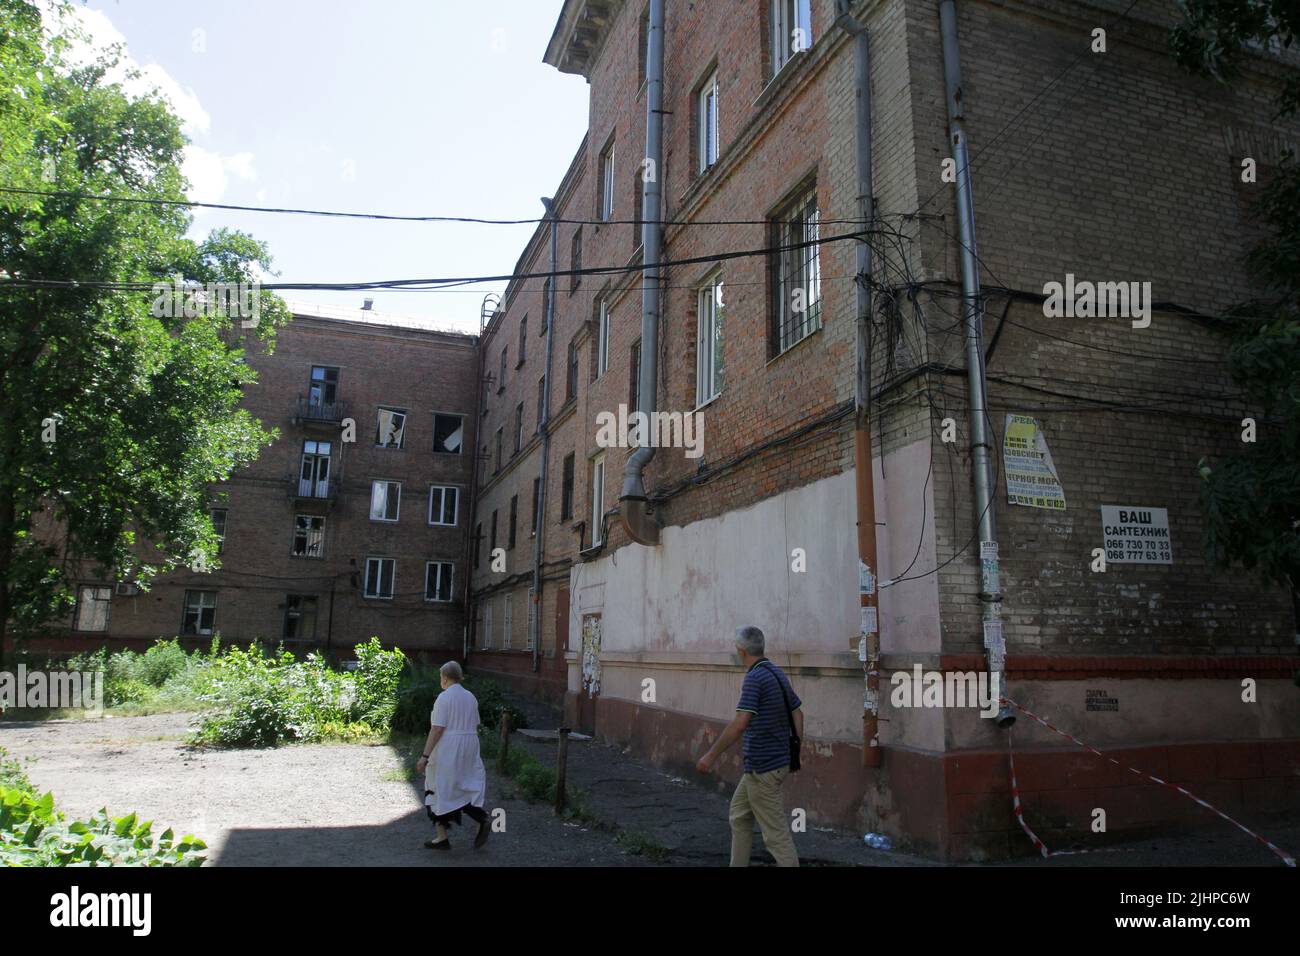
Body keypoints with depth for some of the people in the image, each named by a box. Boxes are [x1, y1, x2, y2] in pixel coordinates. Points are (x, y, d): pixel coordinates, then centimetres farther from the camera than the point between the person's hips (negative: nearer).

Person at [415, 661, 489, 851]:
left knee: (440, 790, 7)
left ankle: (442, 837, 13)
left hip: (447, 750, -6)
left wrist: (425, 756, -16)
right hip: (468, 750, 7)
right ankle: (482, 820, -4)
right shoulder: (470, 697, 9)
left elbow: (437, 729, -18)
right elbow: (475, 727, 13)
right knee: (463, 787, 16)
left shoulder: (444, 697, -13)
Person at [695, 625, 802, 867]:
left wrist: (711, 755, -22)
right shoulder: (777, 673, 9)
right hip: (779, 760, 10)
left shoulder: (754, 677, -20)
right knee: (739, 815, 21)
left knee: (776, 832, -2)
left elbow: (740, 724, -28)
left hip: (763, 768, -10)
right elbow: (798, 713, 15)